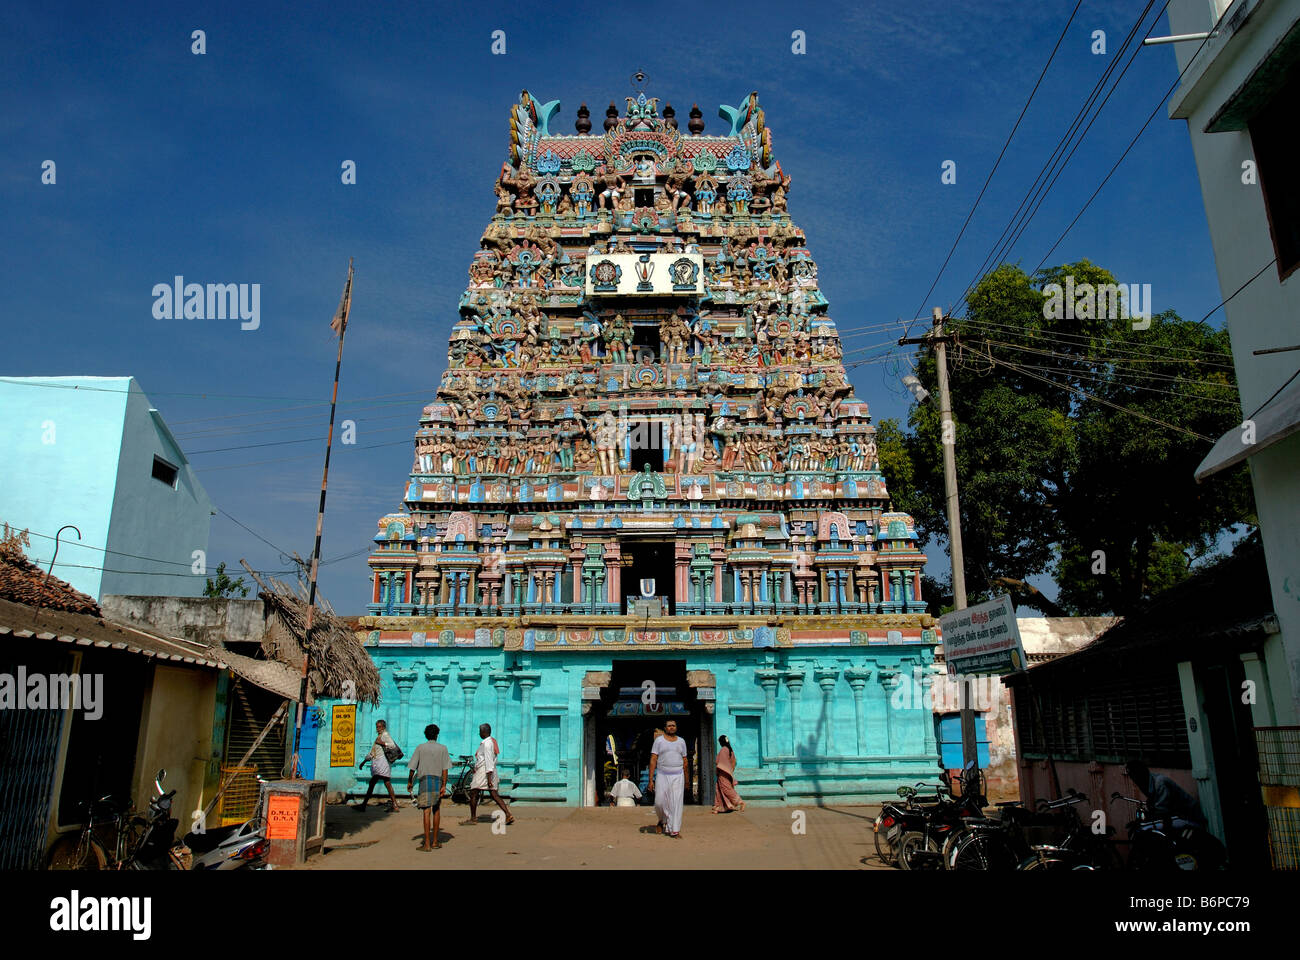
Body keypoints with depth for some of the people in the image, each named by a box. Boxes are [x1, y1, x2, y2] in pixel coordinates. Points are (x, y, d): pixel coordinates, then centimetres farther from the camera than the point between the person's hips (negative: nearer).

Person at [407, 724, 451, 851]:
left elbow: (412, 767, 2)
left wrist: (410, 781, 15)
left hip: (424, 780, -2)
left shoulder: (420, 748, 3)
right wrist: (444, 785, -1)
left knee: (427, 812, -5)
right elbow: (445, 769, -1)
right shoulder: (442, 748, 4)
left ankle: (427, 844, -9)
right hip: (438, 781, 2)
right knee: (436, 811, 14)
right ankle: (435, 842, 20)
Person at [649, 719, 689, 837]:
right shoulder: (659, 741, 1)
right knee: (660, 802, -4)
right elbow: (653, 760, -3)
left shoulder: (681, 741, 9)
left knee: (676, 802, -4)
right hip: (662, 776, -1)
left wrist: (687, 780, 14)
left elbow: (685, 762, 14)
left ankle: (675, 830, 1)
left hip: (678, 776, 2)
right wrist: (651, 780, -10)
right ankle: (662, 820, 25)